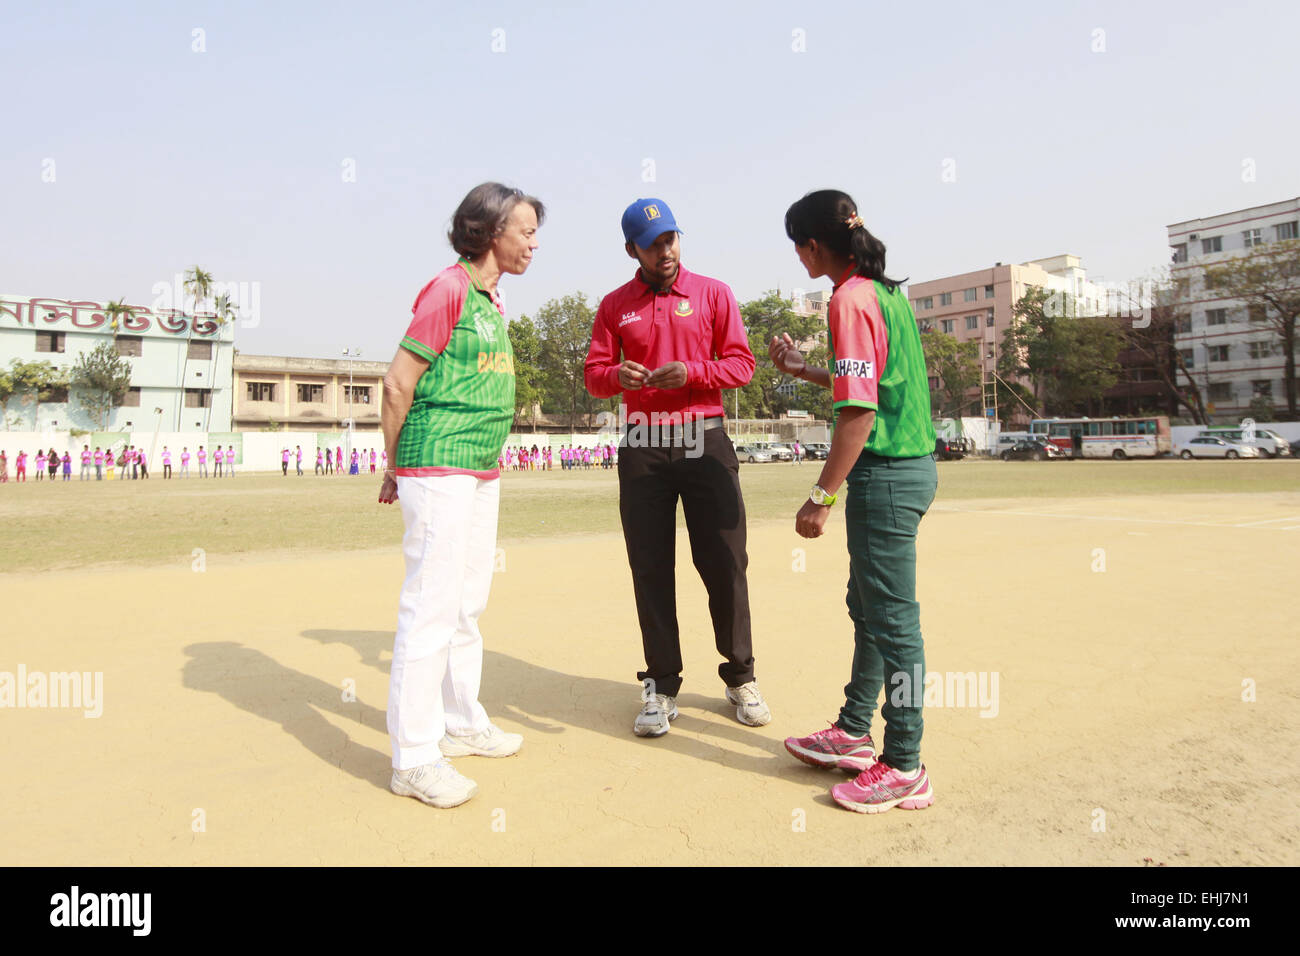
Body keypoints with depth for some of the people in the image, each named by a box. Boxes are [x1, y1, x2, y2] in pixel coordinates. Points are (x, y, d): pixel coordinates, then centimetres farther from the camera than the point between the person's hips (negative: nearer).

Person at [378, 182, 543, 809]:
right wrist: (396, 469, -3)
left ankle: (461, 725, 28)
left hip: (482, 473, 9)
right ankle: (414, 759, 2)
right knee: (432, 606, -7)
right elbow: (398, 383, -12)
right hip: (438, 471, -9)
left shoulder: (493, 301, 16)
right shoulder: (448, 289, -10)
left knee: (468, 605, 15)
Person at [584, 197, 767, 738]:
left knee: (725, 563, 0)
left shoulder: (713, 293, 7)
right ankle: (662, 687, 13)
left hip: (705, 441, -1)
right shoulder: (615, 306, 11)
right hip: (643, 447, 1)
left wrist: (690, 372, -14)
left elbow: (742, 364, 3)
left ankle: (740, 678, 17)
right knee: (650, 568, 2)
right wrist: (616, 376, -14)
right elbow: (593, 373, 9)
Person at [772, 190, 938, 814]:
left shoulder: (850, 299, -14)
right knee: (868, 606, 18)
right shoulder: (887, 291, 15)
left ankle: (904, 768, 11)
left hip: (886, 474, -10)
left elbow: (859, 412, -21)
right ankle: (854, 733, 33)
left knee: (892, 618, -1)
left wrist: (822, 495, -19)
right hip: (913, 463, 10)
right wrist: (800, 371, 29)